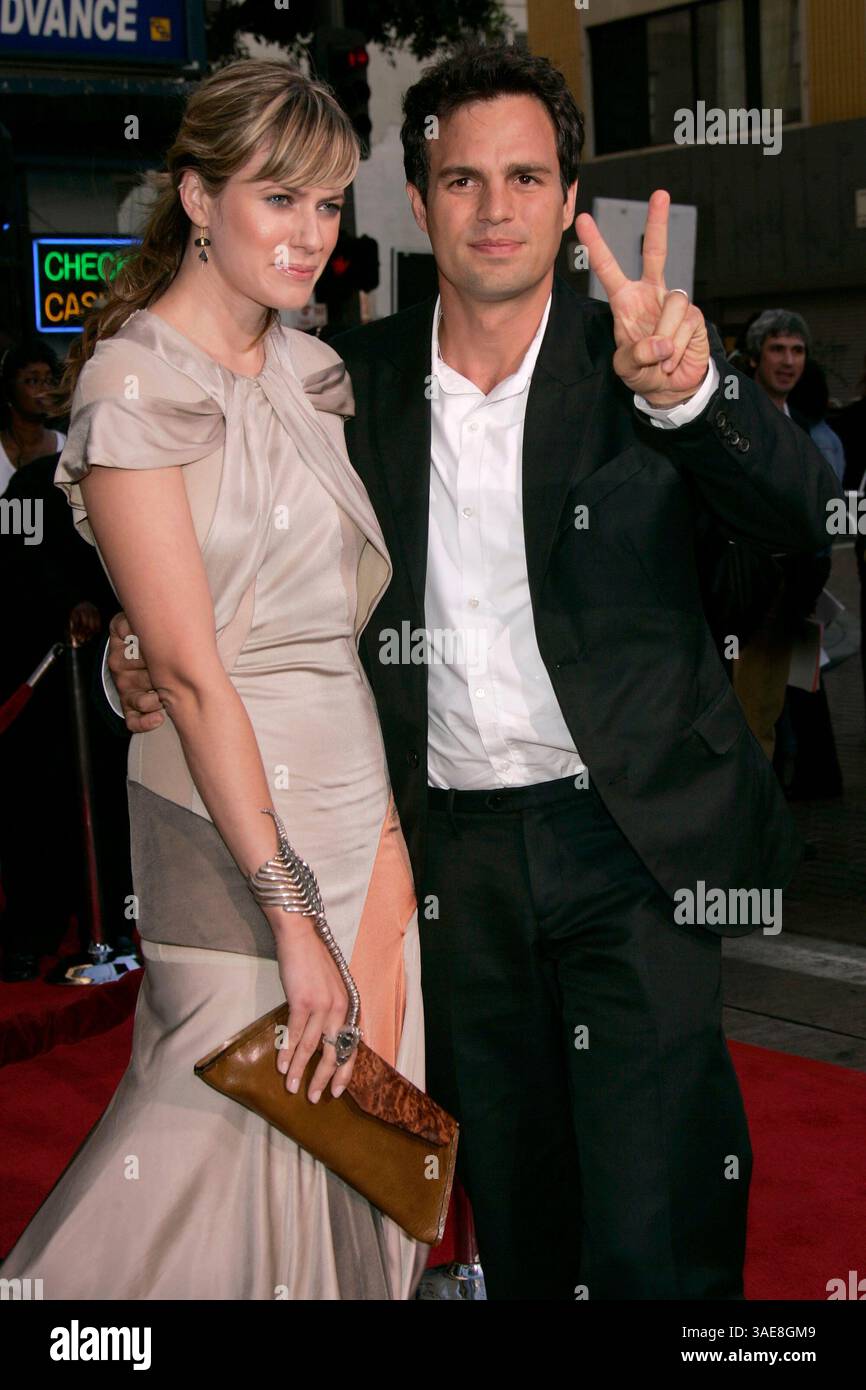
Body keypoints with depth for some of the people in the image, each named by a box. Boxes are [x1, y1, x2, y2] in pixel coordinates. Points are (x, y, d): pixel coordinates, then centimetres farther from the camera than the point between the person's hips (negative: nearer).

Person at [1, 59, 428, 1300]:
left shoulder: (307, 369, 11)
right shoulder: (134, 386, -12)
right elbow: (191, 672, -17)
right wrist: (291, 914, -18)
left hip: (359, 807, 7)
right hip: (228, 818, -7)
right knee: (240, 1125, 0)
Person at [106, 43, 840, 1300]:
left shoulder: (636, 358, -5)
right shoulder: (358, 377, 4)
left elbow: (799, 516, -20)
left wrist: (687, 387, -40)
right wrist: (146, 649, -8)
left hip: (632, 838, -3)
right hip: (453, 855, 3)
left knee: (652, 1242, -6)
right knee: (513, 1227, 17)